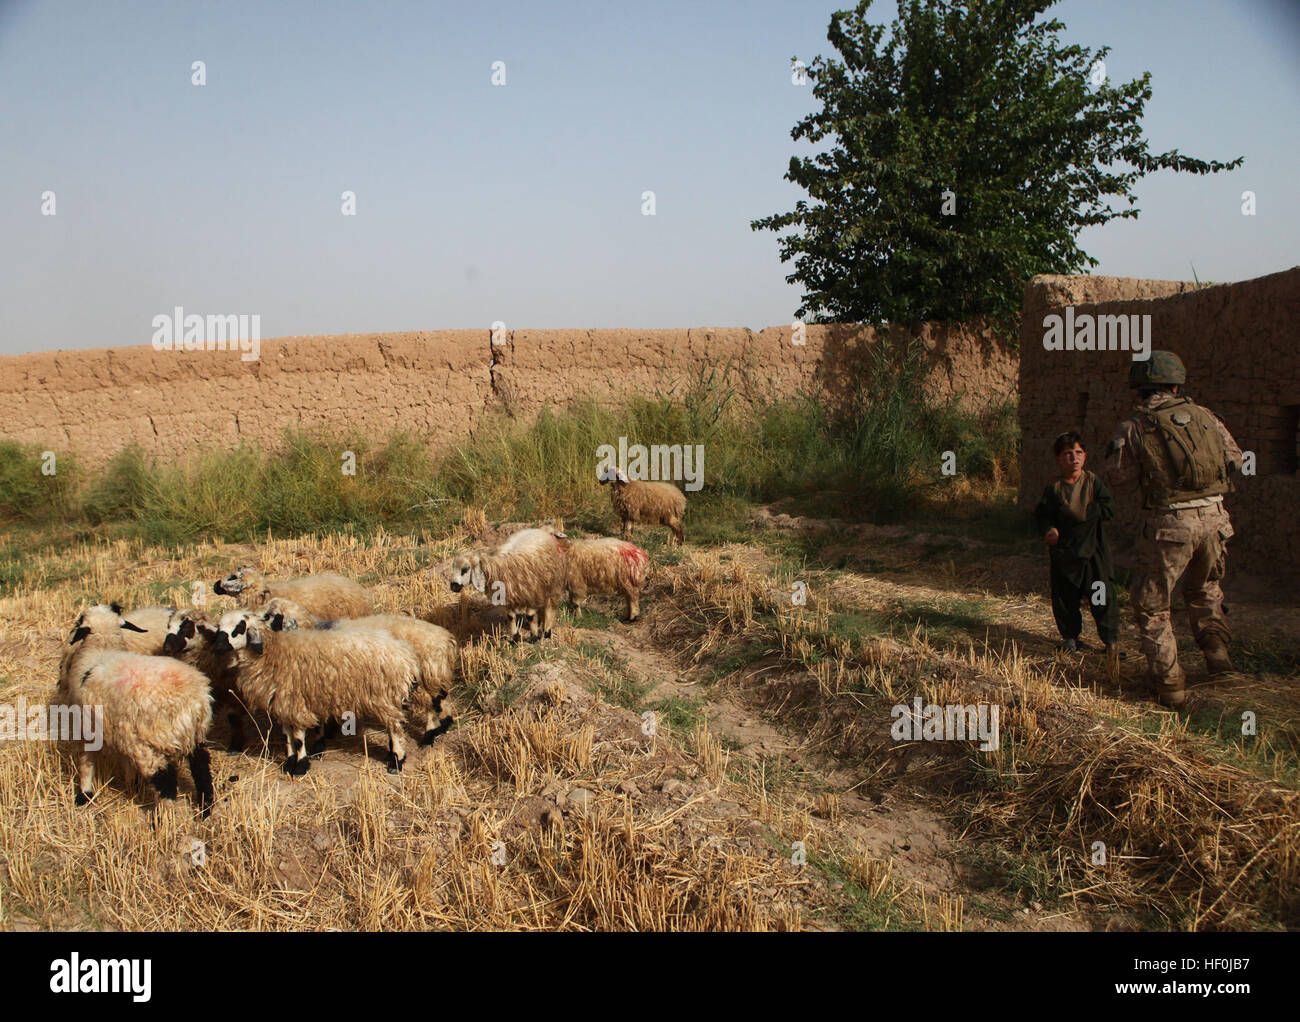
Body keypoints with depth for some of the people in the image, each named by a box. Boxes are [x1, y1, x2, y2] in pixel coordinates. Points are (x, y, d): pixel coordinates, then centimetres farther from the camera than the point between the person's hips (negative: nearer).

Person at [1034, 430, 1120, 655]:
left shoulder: (1093, 482, 1)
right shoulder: (1054, 489, 0)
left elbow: (1109, 508, -6)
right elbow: (1041, 514, -1)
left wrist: (1085, 511, -17)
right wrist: (1049, 529, -20)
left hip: (1093, 550, -1)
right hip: (1063, 553, 1)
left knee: (1102, 595, -3)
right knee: (1064, 598, 7)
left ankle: (1111, 639, 9)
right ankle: (1070, 636, 26)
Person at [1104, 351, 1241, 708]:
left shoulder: (1135, 427, -6)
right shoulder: (1204, 416, 5)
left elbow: (1118, 477, -1)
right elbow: (1235, 459, 14)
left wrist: (1114, 450, 16)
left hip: (1169, 524, -4)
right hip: (1212, 517, 4)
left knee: (1151, 604, 10)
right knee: (1204, 586, 31)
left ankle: (1169, 682, 11)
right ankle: (1215, 645, 18)